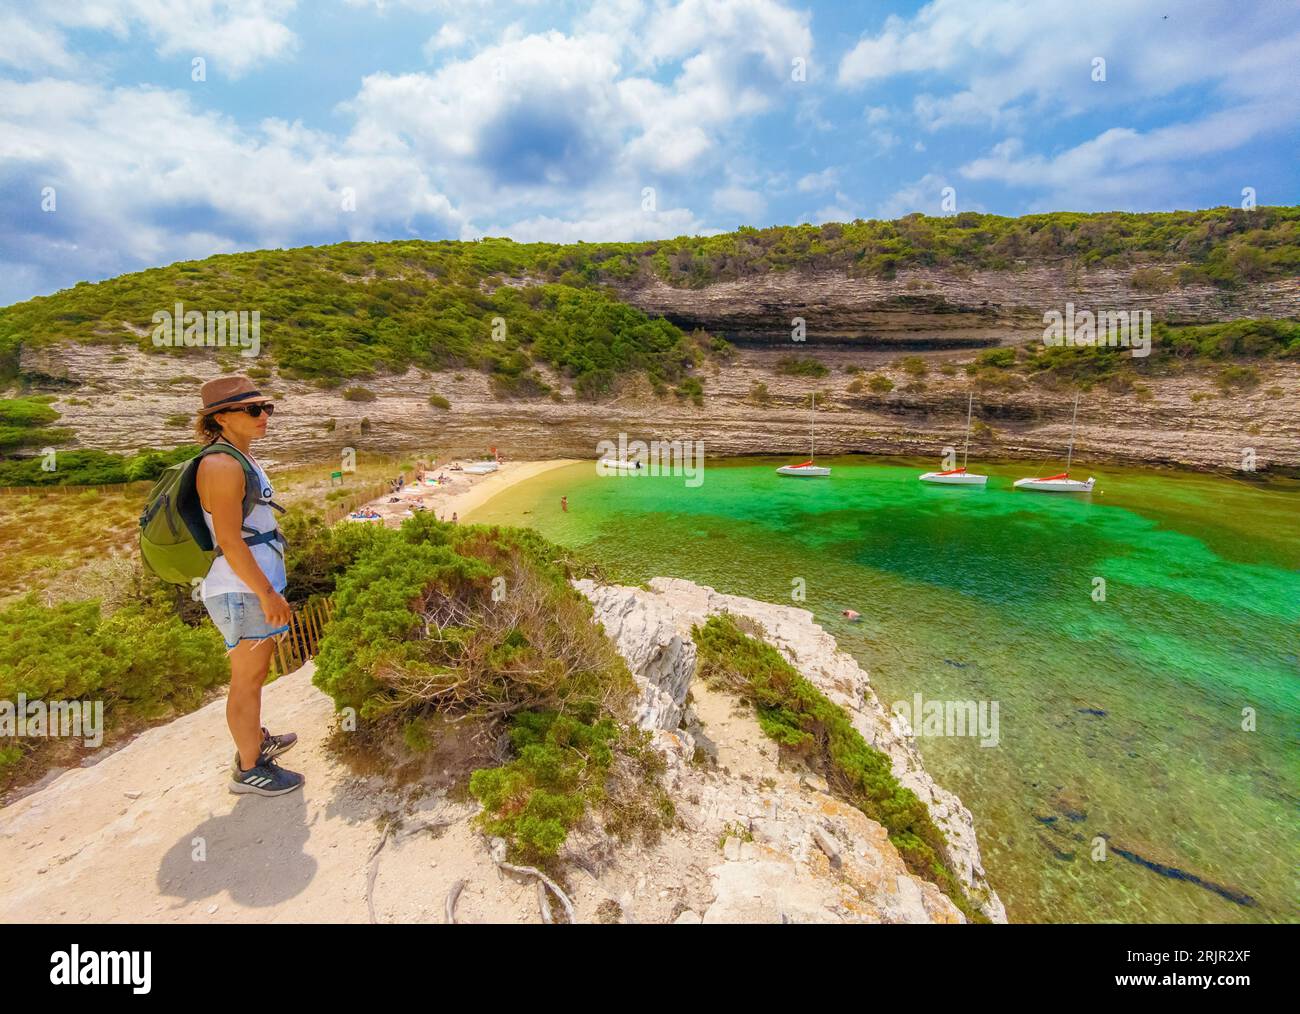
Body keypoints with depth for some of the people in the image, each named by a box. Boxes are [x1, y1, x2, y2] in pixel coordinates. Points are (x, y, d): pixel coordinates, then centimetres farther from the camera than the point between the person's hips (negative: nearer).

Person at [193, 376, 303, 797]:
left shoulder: (242, 459, 11)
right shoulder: (222, 465, -19)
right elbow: (229, 540, -23)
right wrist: (267, 593, -20)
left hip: (252, 587, 10)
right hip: (242, 590, -10)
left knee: (254, 672, 23)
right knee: (248, 679, 3)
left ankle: (256, 741, 42)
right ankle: (249, 770, 18)